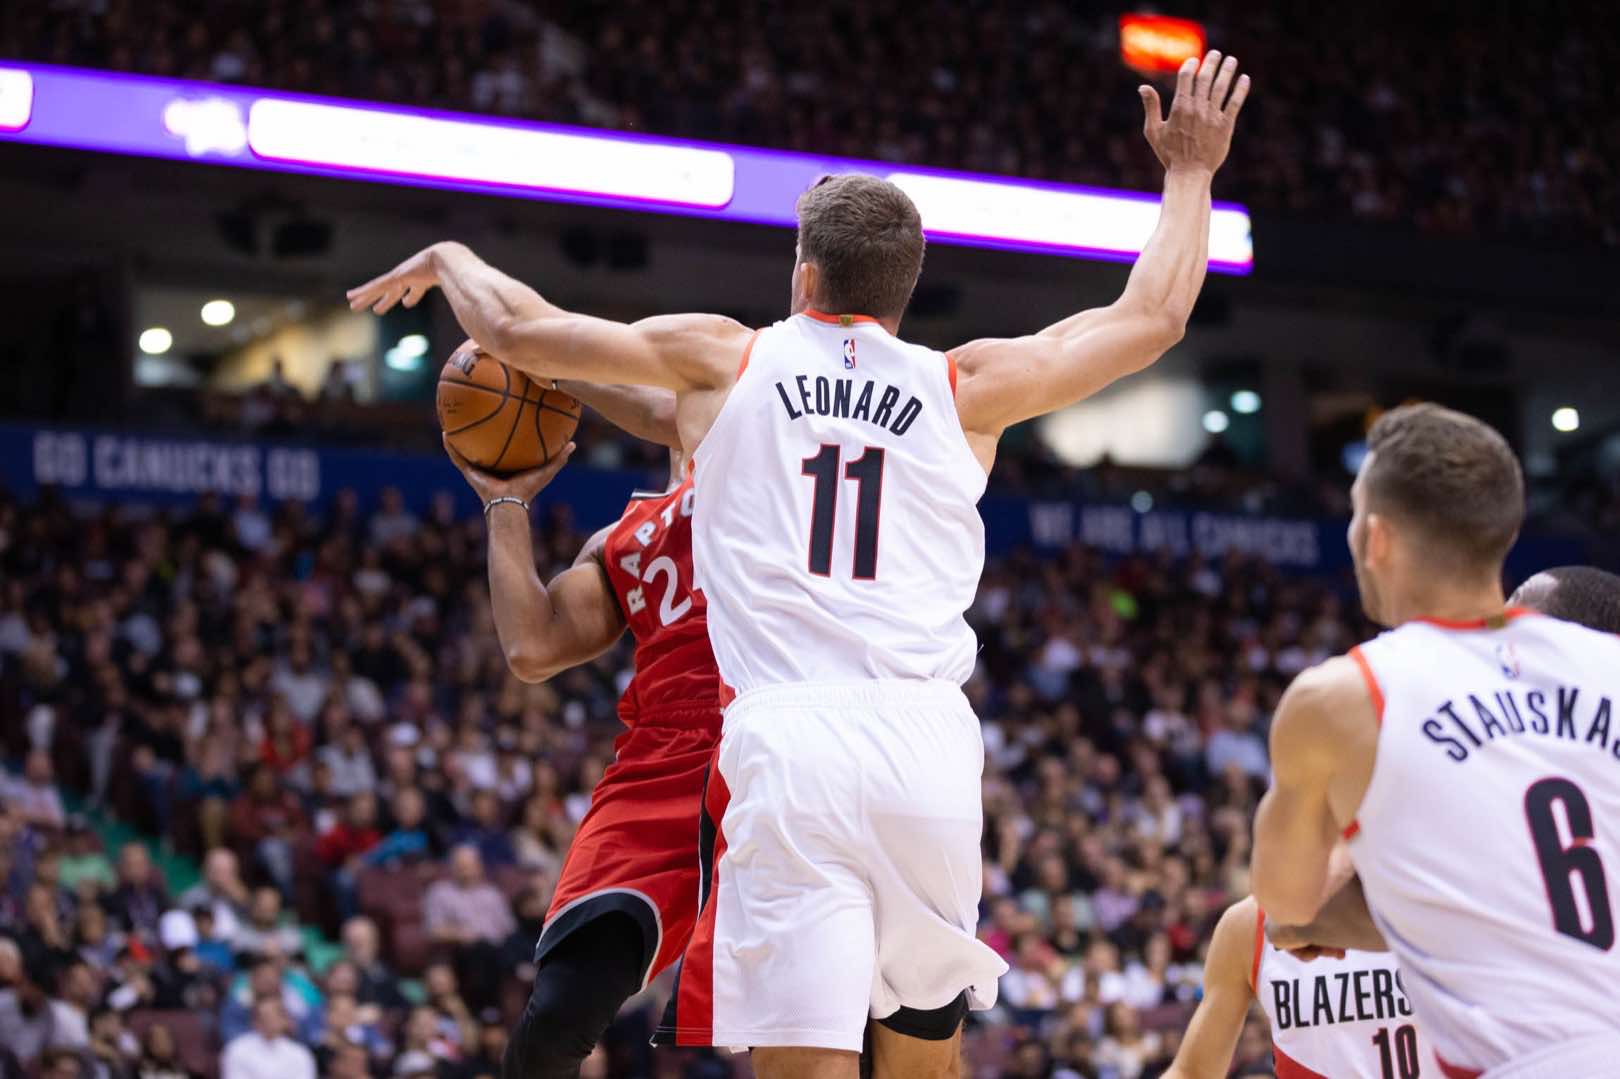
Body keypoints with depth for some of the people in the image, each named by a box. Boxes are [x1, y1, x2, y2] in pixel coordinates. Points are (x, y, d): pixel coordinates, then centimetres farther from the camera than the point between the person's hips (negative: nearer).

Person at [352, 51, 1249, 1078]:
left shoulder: (724, 359, 11)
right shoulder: (965, 386, 14)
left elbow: (516, 329, 15)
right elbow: (1151, 319, 23)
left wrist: (450, 257, 36)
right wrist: (1190, 173, 38)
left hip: (788, 736, -2)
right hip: (928, 741, 2)